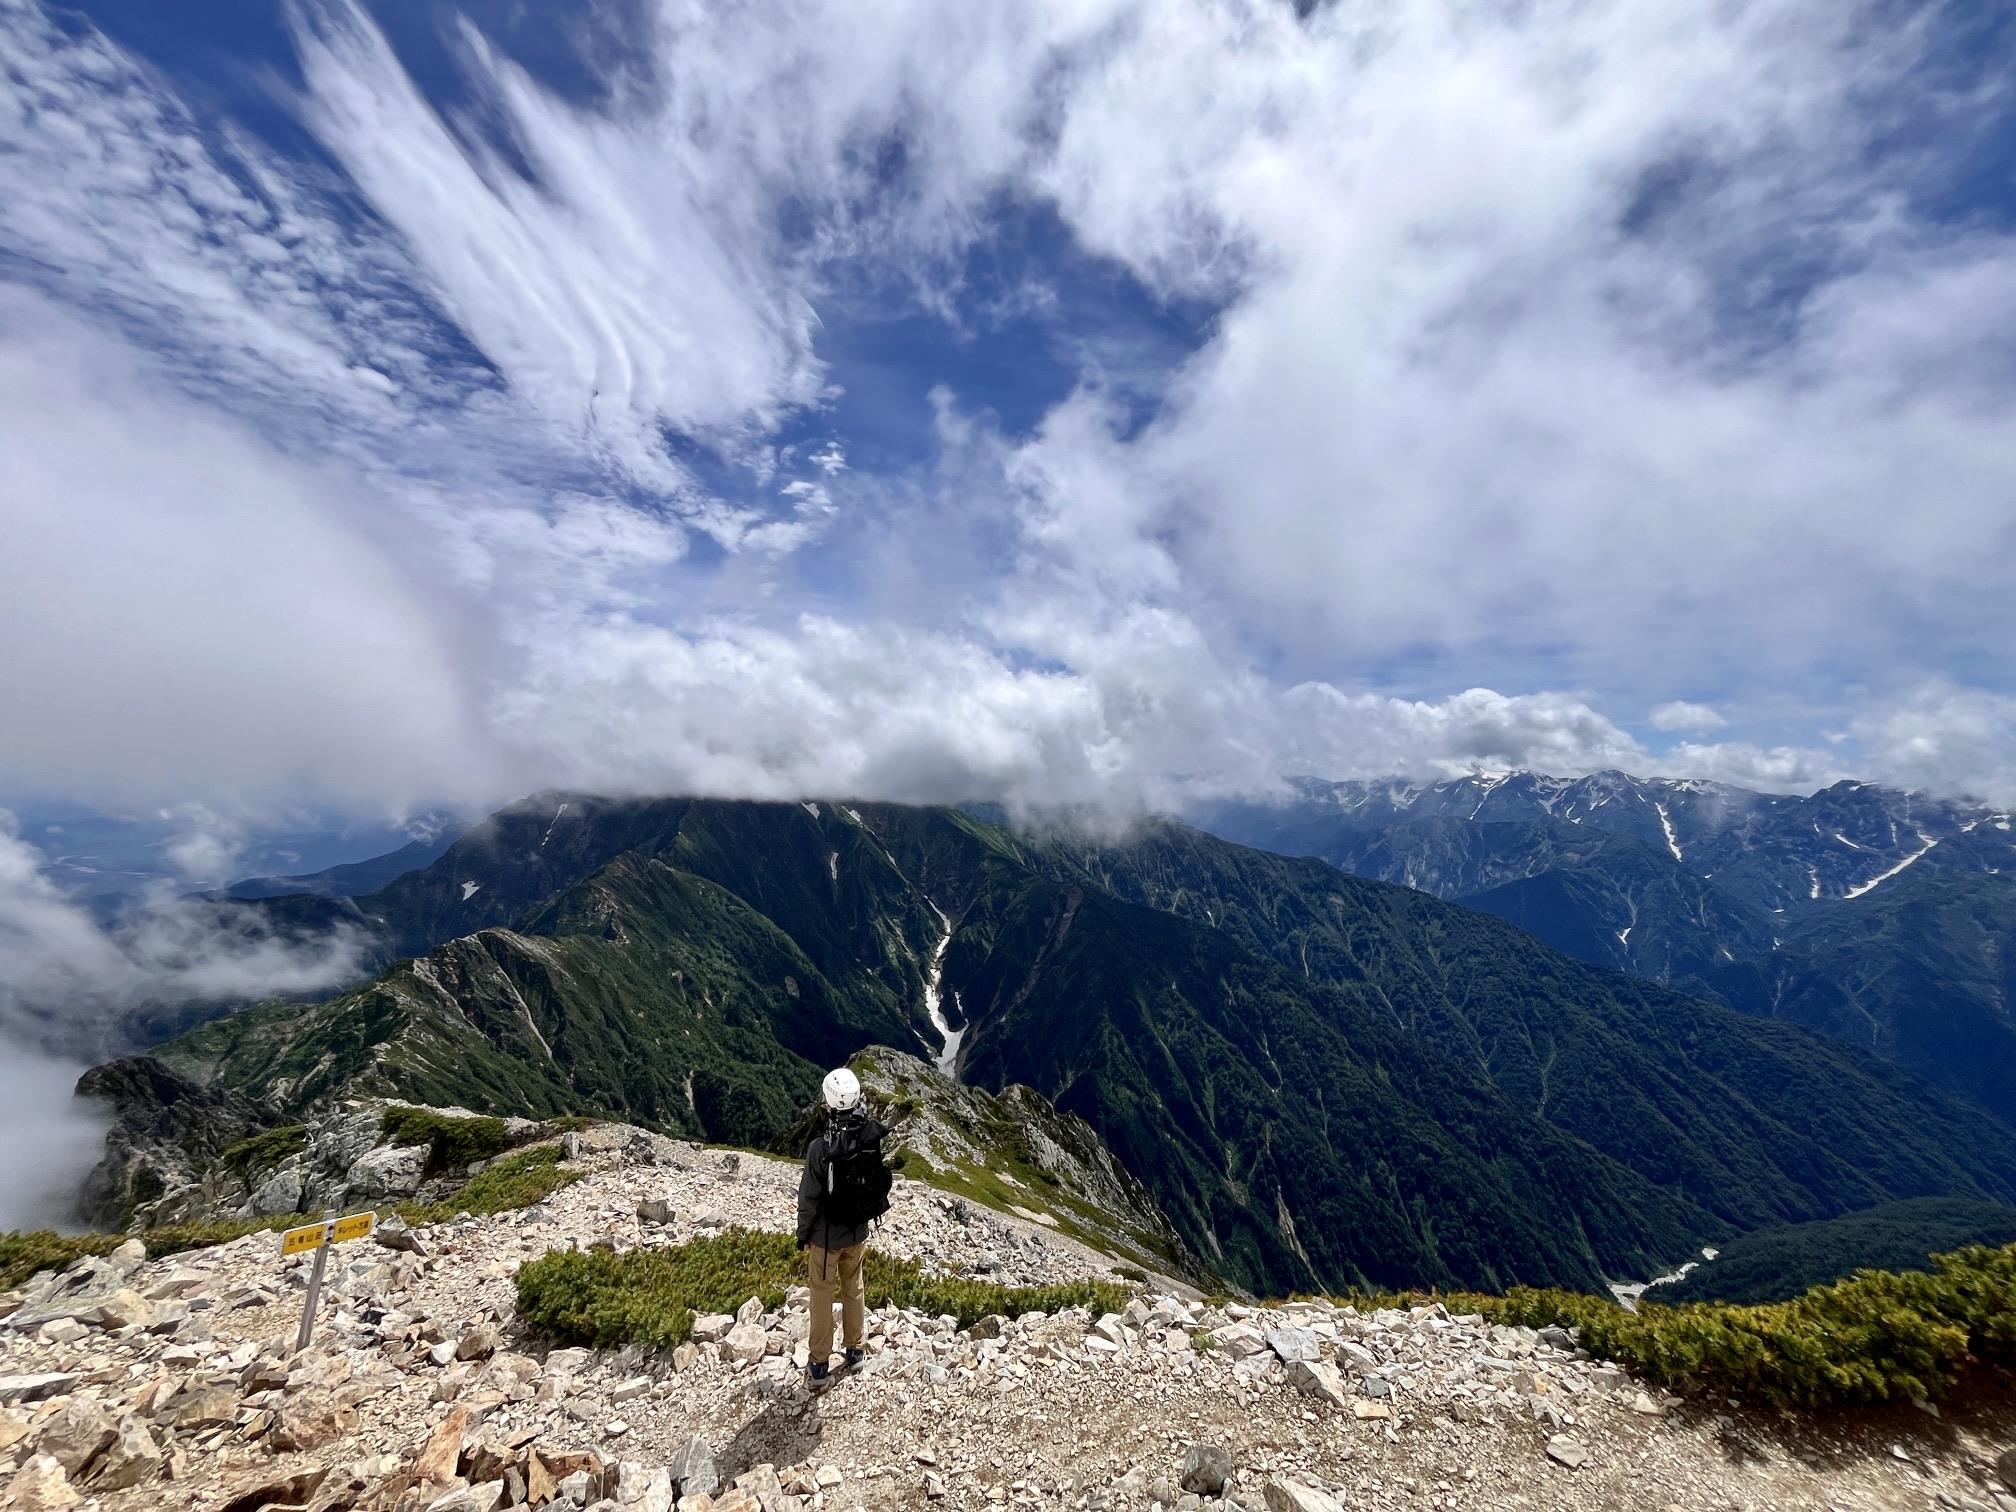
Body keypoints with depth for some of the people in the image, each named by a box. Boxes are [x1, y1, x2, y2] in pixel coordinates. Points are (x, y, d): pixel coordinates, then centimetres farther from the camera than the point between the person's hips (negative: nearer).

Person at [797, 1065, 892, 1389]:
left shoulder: (821, 1147, -30)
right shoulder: (872, 1138, -19)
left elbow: (808, 1198, -19)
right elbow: (880, 1183, -6)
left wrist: (802, 1234, -1)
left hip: (826, 1235, -3)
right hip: (859, 1231, 4)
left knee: (822, 1295, 16)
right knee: (854, 1289, 24)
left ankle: (820, 1366, 30)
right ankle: (854, 1349, 41)